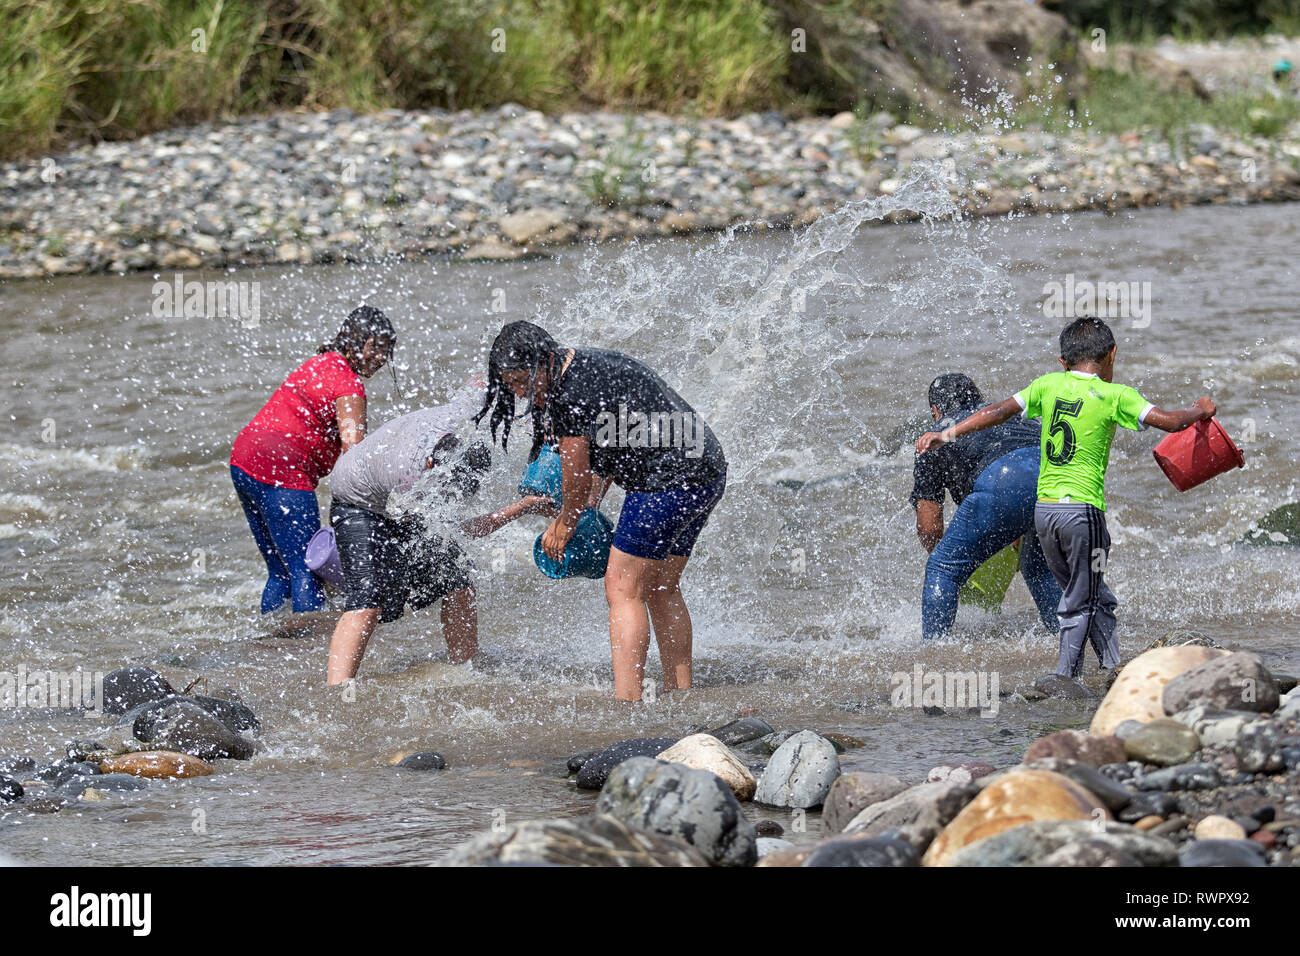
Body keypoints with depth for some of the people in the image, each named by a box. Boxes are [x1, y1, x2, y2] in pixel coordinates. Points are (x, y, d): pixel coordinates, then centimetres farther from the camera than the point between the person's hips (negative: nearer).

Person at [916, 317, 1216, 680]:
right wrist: (1200, 411, 12)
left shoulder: (1048, 386, 8)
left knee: (1096, 598, 17)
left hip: (1043, 509, 5)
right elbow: (1170, 421, -8)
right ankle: (1065, 677, -2)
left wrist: (947, 434, 14)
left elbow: (998, 411, 8)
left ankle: (1114, 668, 18)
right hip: (1082, 508, -5)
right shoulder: (1113, 396, -5)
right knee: (1082, 603, 4)